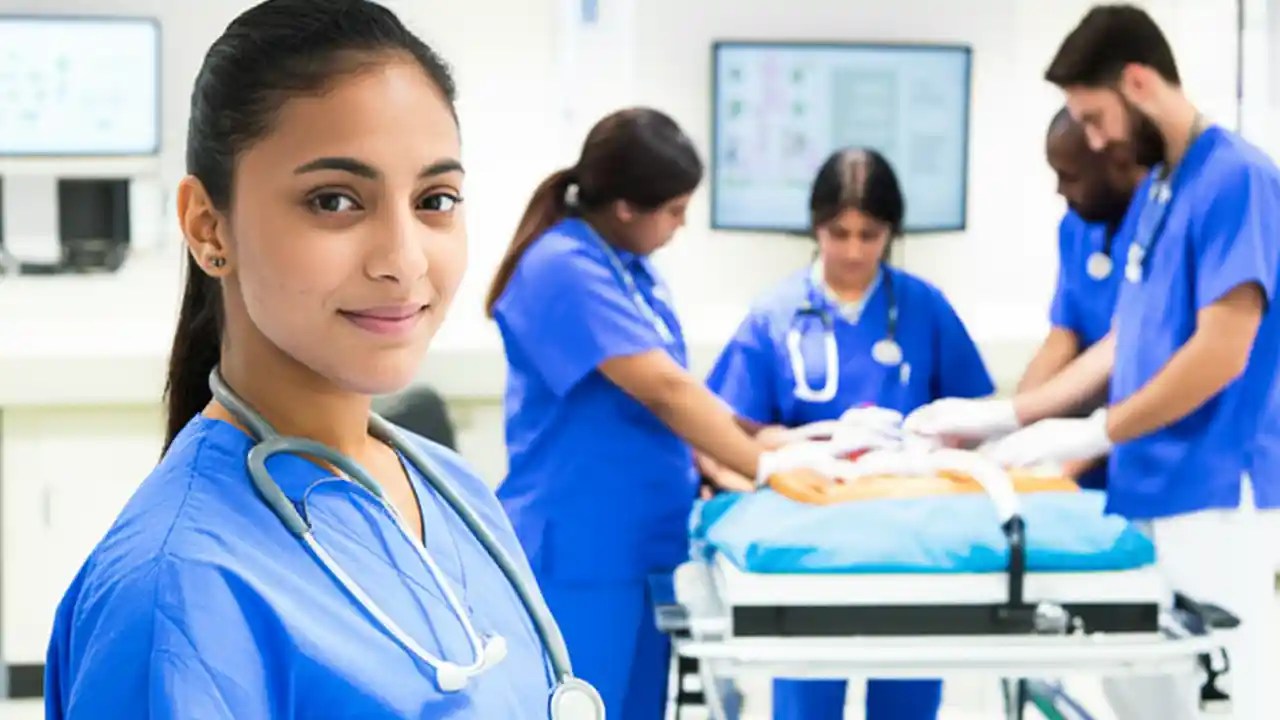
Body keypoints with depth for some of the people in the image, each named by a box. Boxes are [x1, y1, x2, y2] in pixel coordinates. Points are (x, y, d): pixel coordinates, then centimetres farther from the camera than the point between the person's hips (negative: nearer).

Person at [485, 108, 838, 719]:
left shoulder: (632, 267, 11)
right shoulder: (563, 270, -18)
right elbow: (662, 391, -22)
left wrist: (719, 468, 3)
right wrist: (763, 465, -15)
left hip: (638, 541, 9)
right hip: (577, 550, -9)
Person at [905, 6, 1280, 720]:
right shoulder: (1153, 192, 15)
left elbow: (1222, 355, -18)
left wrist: (1094, 434, -10)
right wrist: (999, 415, 16)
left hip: (1221, 494, -9)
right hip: (1152, 489, 9)